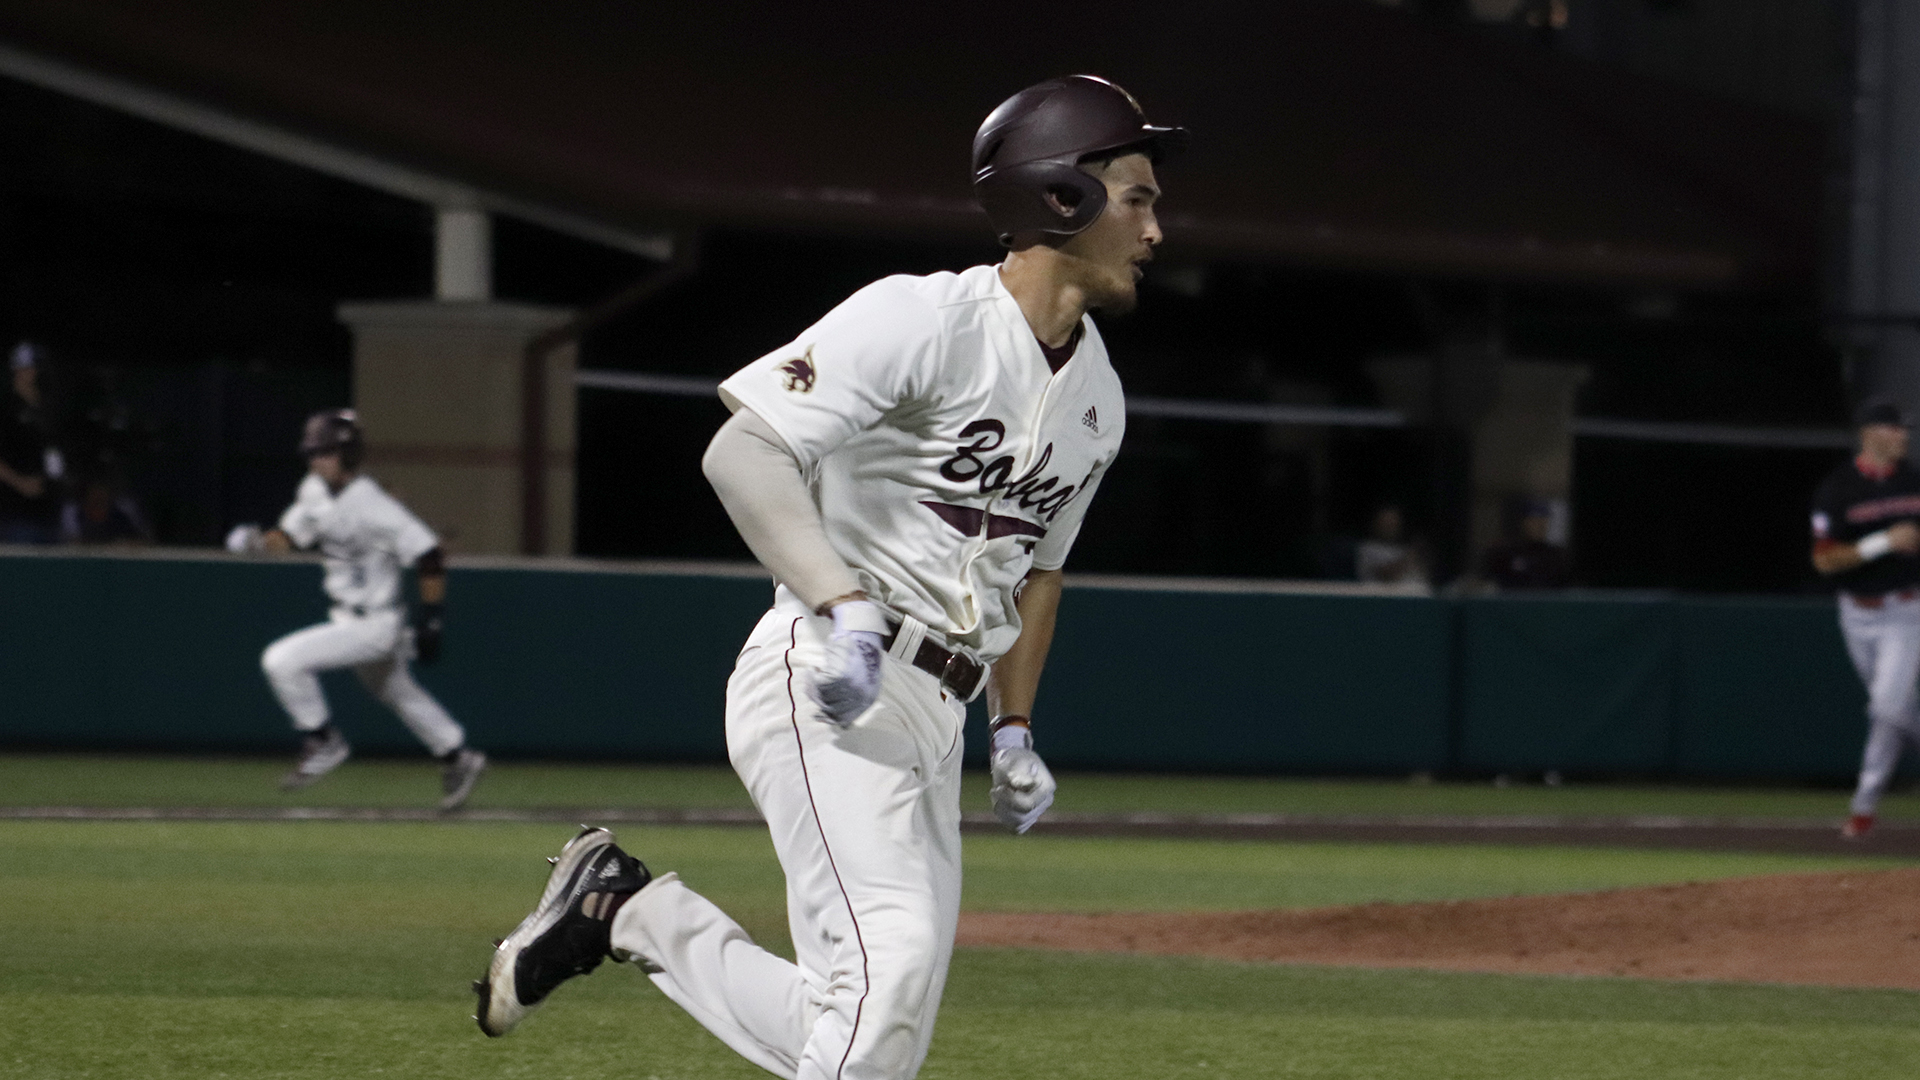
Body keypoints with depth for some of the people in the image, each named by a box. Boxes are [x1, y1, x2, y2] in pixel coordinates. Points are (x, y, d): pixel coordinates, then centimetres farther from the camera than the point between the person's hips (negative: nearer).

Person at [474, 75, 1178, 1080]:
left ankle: (625, 911, 15)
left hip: (929, 717, 9)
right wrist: (845, 609, -29)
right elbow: (744, 451, -19)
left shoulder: (1095, 397, 15)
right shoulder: (923, 319, -12)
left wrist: (1015, 727, 21)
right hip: (824, 689, -9)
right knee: (892, 955, -25)